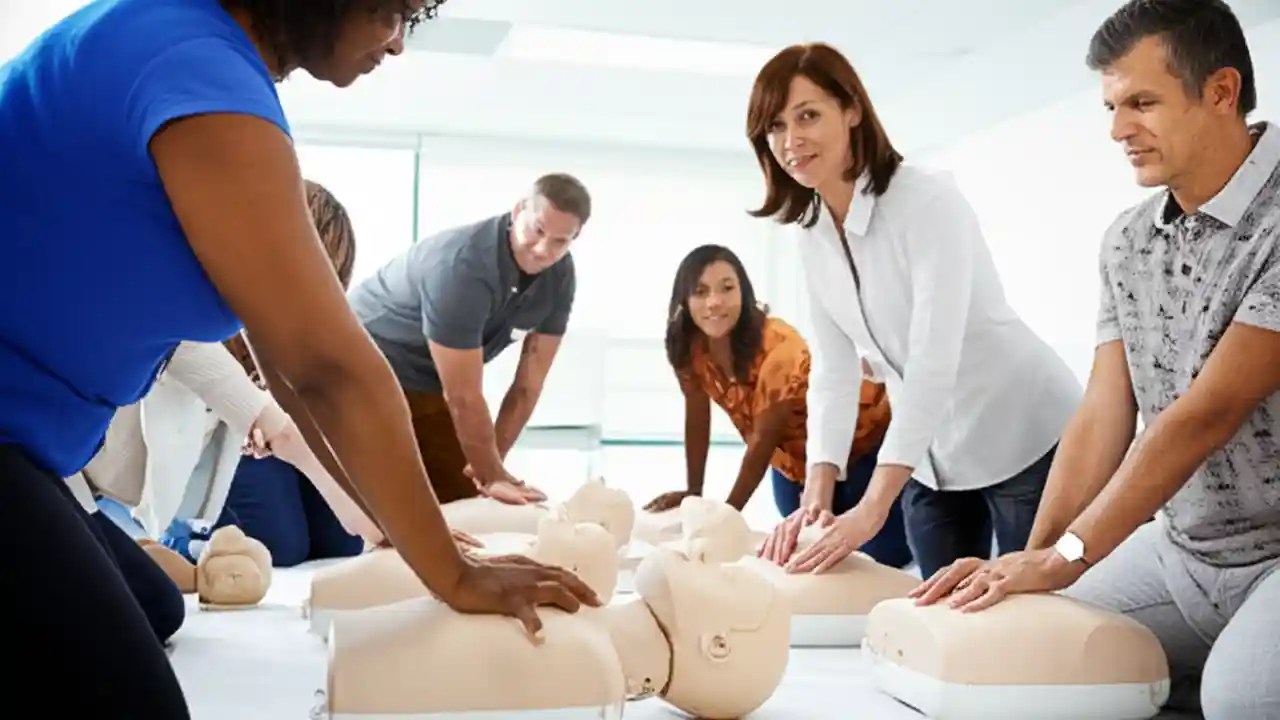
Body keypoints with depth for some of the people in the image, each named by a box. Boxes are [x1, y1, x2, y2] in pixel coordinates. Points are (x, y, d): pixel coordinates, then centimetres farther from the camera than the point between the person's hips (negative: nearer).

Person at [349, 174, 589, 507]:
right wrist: (492, 476, -21)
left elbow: (529, 383, -9)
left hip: (432, 385, 7)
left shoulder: (559, 276, -13)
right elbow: (464, 397, -30)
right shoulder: (461, 267, -34)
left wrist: (490, 464, -11)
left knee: (463, 502, 5)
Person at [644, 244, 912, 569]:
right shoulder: (688, 347, -13)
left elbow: (763, 439, -25)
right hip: (791, 458, 6)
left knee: (880, 560, -10)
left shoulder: (777, 346, -31)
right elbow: (697, 418, -3)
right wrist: (693, 492, -3)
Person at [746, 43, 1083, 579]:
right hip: (930, 455, 6)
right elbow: (833, 369, -2)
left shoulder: (928, 200, -22)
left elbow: (934, 358, -31)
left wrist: (872, 508, -36)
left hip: (1025, 439, -6)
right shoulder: (809, 232, -2)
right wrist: (818, 491, -14)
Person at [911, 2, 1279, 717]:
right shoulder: (1126, 241, 4)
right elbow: (1103, 418, 1)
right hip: (1178, 548, 7)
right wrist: (1034, 558, -9)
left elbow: (1208, 414, -23)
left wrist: (1064, 557, -21)